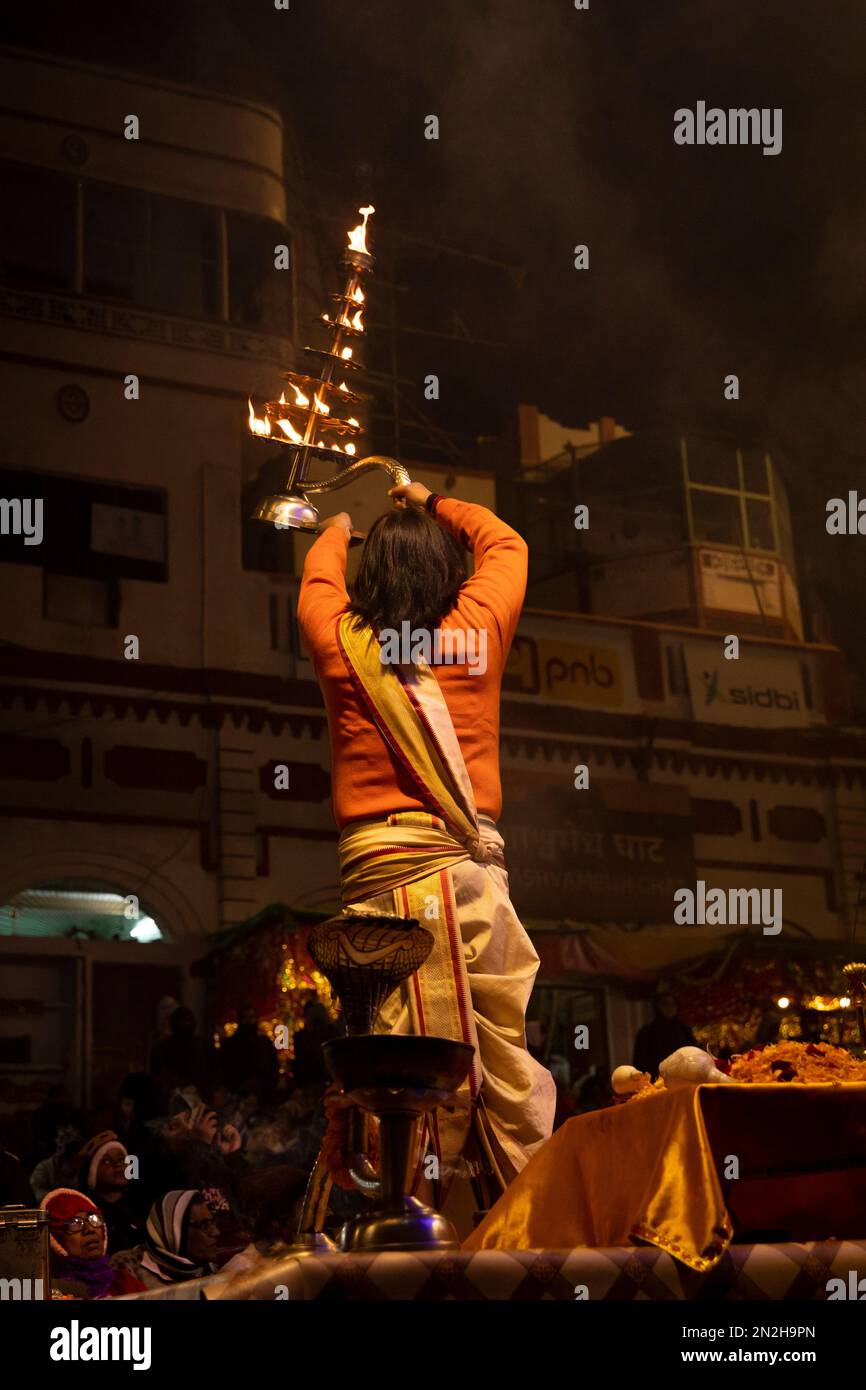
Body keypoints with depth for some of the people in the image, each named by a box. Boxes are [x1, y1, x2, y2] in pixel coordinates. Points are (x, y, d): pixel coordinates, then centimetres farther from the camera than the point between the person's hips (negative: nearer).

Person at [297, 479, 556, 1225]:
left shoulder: (341, 642, 8)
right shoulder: (477, 632, 9)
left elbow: (318, 577, 31)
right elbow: (507, 544, 28)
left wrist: (339, 529, 51)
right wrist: (435, 505, 42)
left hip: (380, 875, 0)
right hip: (471, 866, 0)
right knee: (508, 1053, 2)